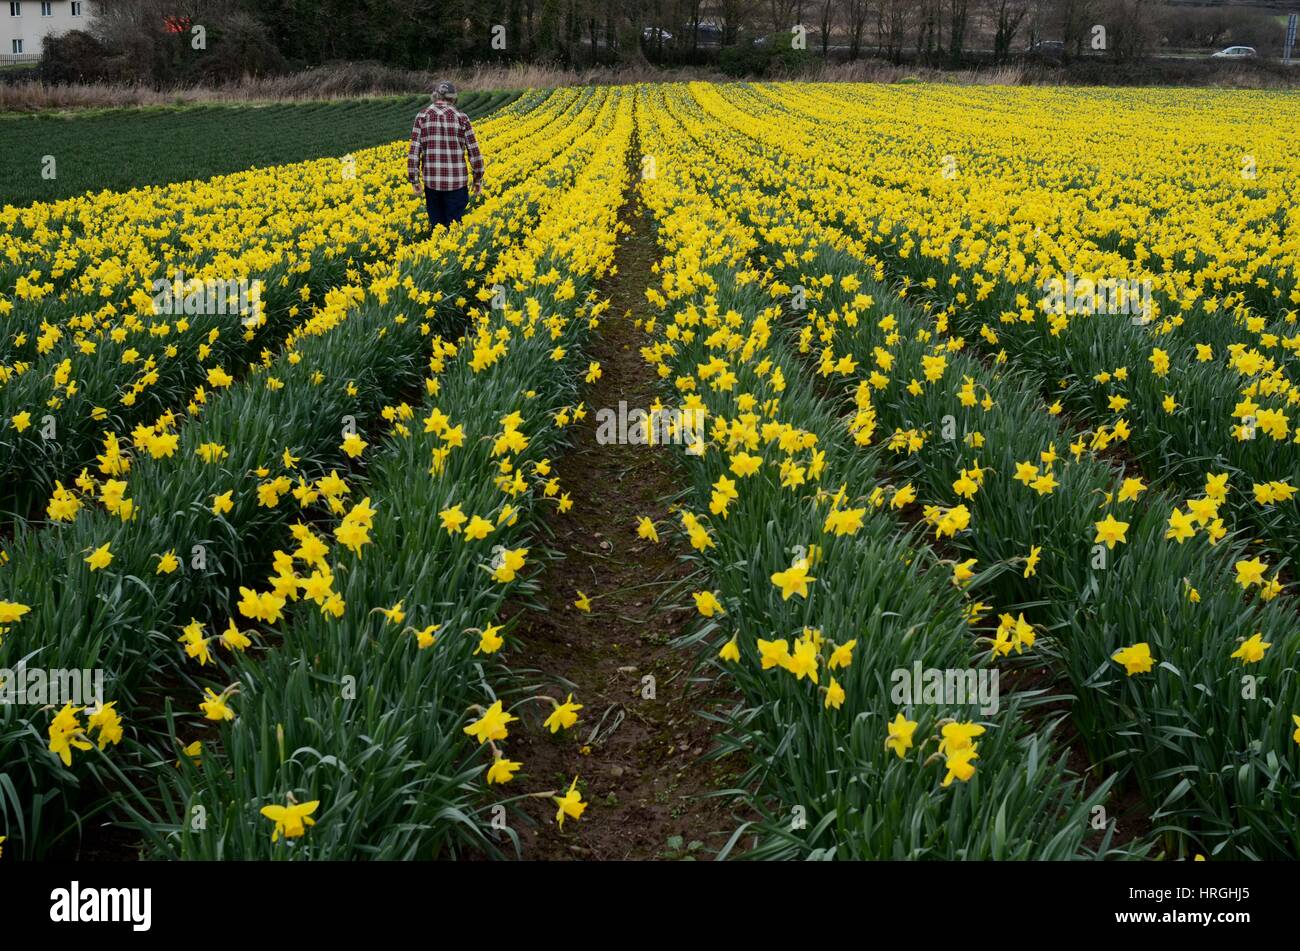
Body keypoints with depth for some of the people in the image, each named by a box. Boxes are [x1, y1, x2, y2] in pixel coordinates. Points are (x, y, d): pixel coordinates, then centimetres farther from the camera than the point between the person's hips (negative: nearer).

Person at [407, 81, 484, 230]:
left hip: (432, 181, 2)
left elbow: (414, 151, -3)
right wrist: (478, 179, 10)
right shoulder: (461, 117, -2)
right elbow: (474, 151, -1)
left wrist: (414, 179, 4)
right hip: (456, 182, -1)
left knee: (436, 225, 11)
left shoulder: (423, 115, 1)